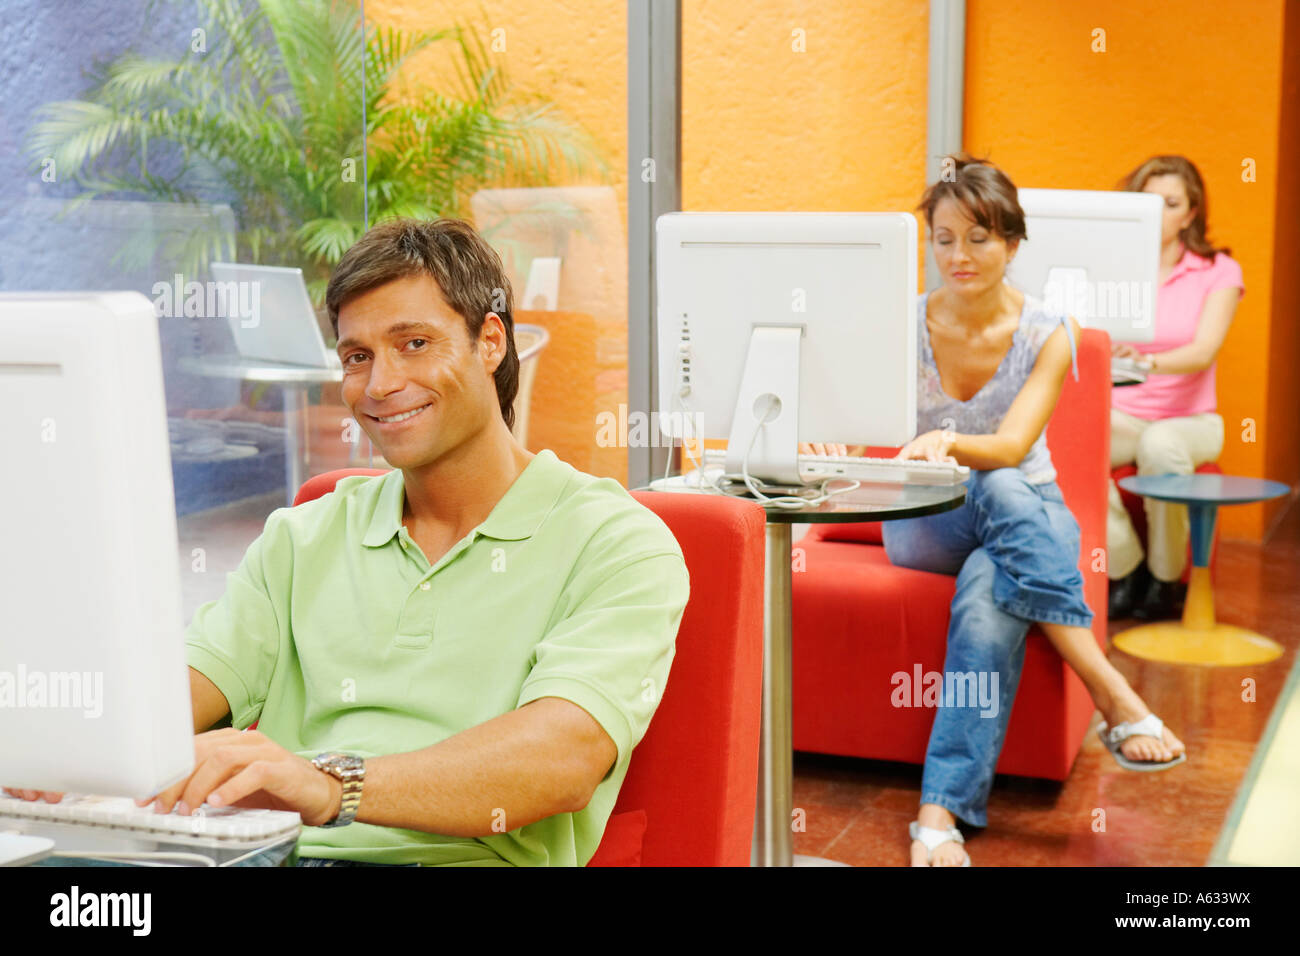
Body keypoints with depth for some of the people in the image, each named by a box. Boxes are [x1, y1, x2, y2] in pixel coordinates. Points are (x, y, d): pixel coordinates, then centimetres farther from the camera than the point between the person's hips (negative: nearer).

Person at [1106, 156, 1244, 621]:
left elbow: (1204, 351, -16)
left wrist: (1149, 362, -37)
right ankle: (1125, 573, -13)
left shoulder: (1218, 271, 0)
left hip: (1188, 419, -2)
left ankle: (1166, 580, -15)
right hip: (1119, 415, 2)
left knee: (1160, 443, -39)